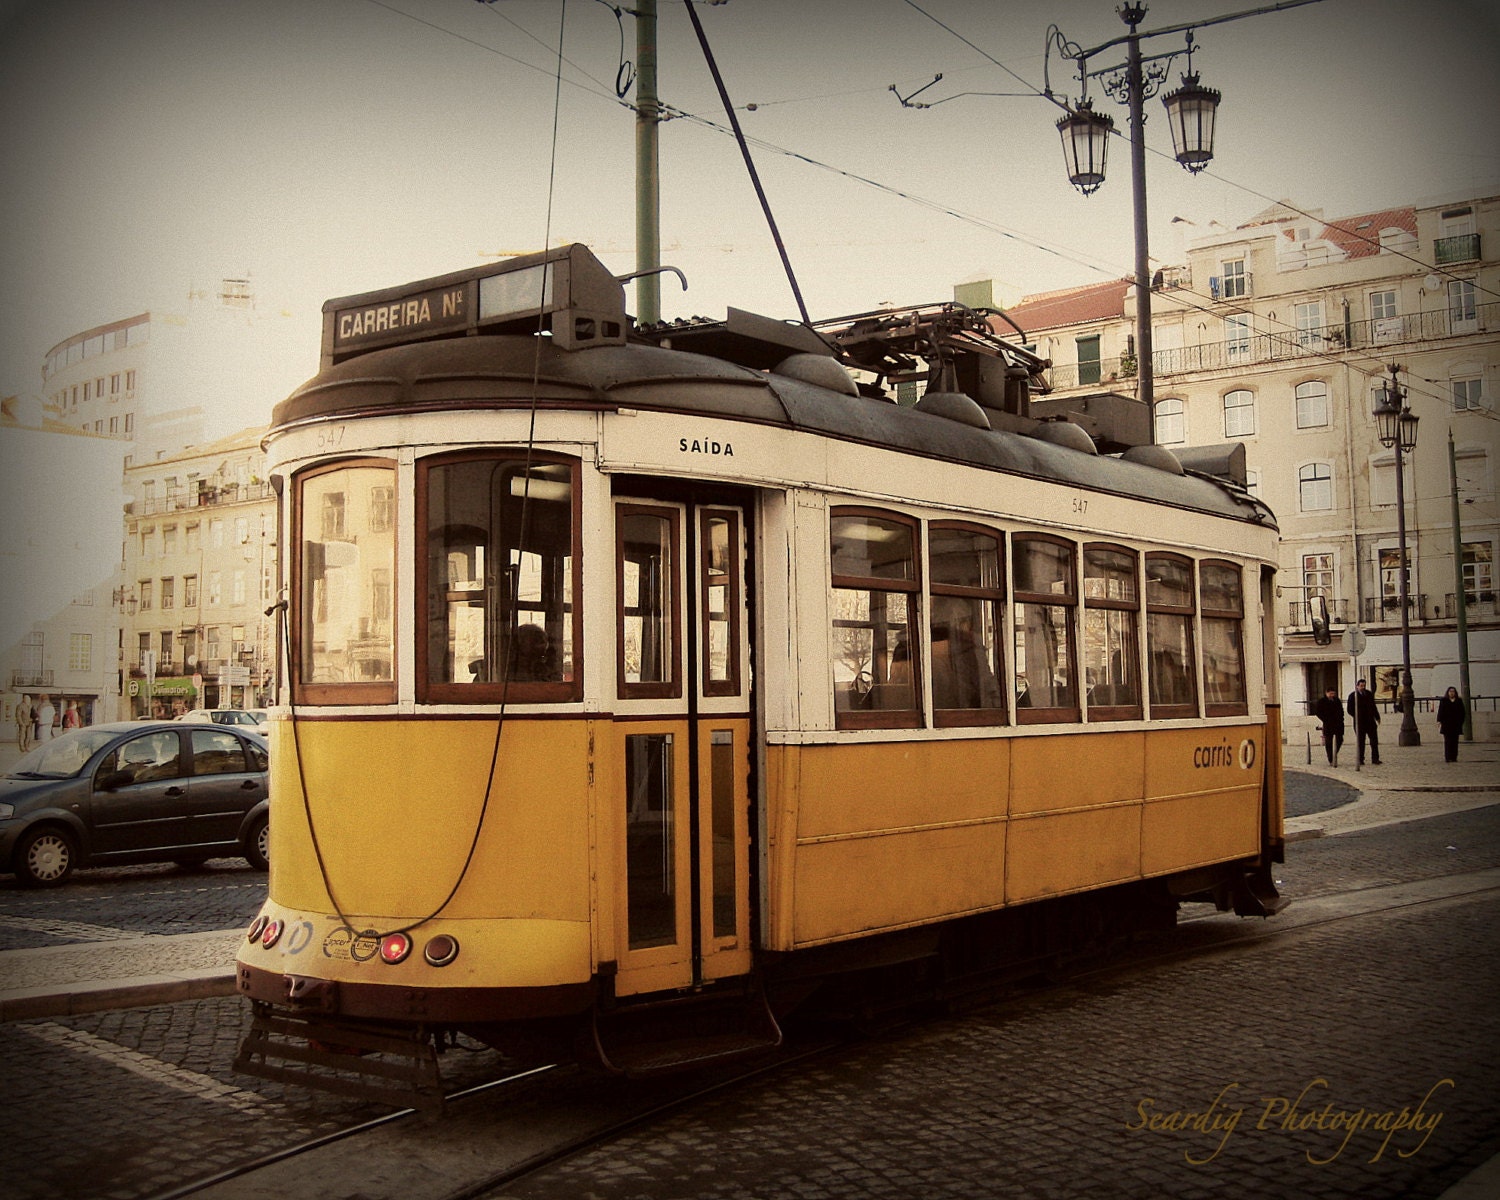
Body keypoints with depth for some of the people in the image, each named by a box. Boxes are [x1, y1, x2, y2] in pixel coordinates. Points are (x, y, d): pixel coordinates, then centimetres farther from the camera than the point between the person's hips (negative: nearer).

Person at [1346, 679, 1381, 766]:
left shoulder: (1369, 694, 11)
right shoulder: (1353, 696, -2)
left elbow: (1373, 706, 19)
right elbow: (1350, 710, -2)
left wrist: (1377, 717, 12)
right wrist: (1357, 716, -12)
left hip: (1370, 721, 4)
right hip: (1359, 723, -4)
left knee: (1374, 741, 0)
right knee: (1360, 742, 2)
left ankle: (1375, 760, 4)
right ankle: (1360, 760, 9)